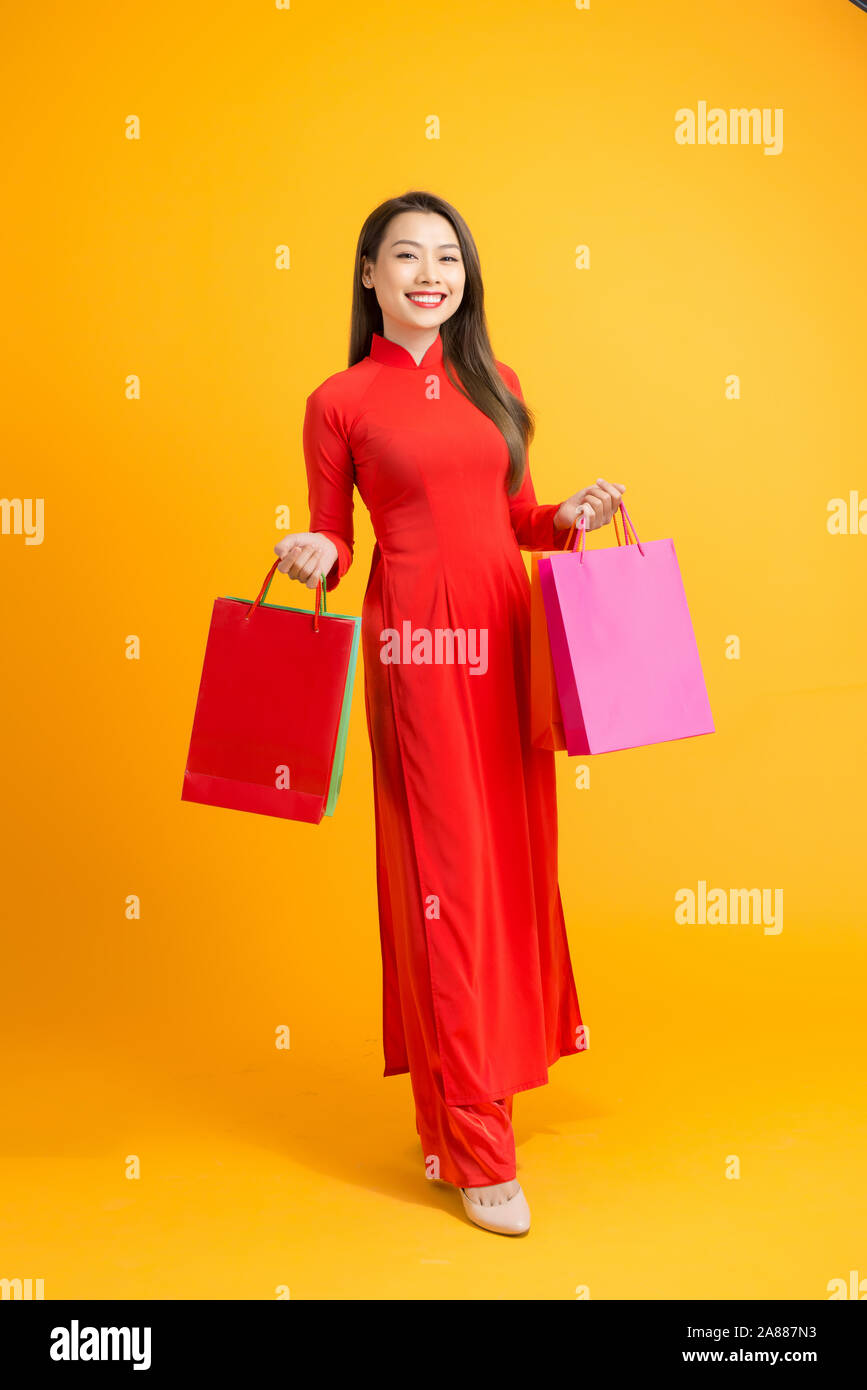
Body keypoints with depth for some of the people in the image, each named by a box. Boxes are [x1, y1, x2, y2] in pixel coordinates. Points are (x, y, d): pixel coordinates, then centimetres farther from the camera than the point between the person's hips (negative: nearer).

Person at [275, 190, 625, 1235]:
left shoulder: (493, 386, 14)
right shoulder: (340, 401, 1)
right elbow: (331, 539, 4)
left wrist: (569, 518, 0)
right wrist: (314, 560, -18)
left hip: (506, 638, 5)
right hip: (417, 646, -5)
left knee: (515, 862, 9)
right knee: (444, 875, -3)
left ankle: (478, 1075, 30)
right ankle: (474, 1149, 8)